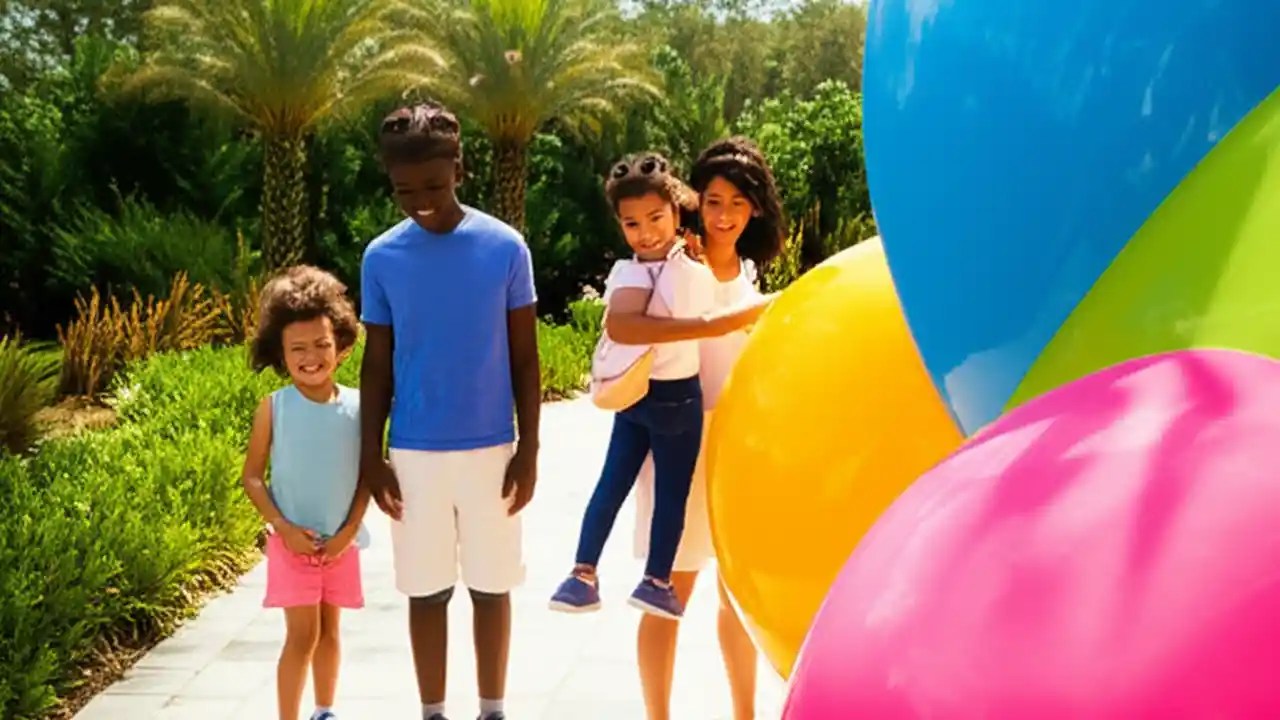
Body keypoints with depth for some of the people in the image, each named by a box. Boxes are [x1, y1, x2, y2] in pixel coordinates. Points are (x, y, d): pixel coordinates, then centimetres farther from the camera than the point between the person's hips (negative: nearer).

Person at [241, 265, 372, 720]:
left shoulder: (357, 407, -6)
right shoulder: (274, 408, -10)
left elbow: (366, 476, 0)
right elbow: (252, 477, -6)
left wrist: (349, 531, -9)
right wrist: (283, 527, -15)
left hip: (341, 543, 3)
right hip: (292, 542, -3)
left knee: (329, 631, 16)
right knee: (302, 636, -4)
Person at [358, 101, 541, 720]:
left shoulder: (505, 247, -6)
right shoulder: (381, 257, -2)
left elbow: (525, 357, -1)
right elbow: (377, 364, 4)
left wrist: (528, 451, -3)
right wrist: (371, 455, 0)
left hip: (491, 448, -1)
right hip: (413, 453, 1)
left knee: (491, 587, 10)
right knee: (426, 592, 9)